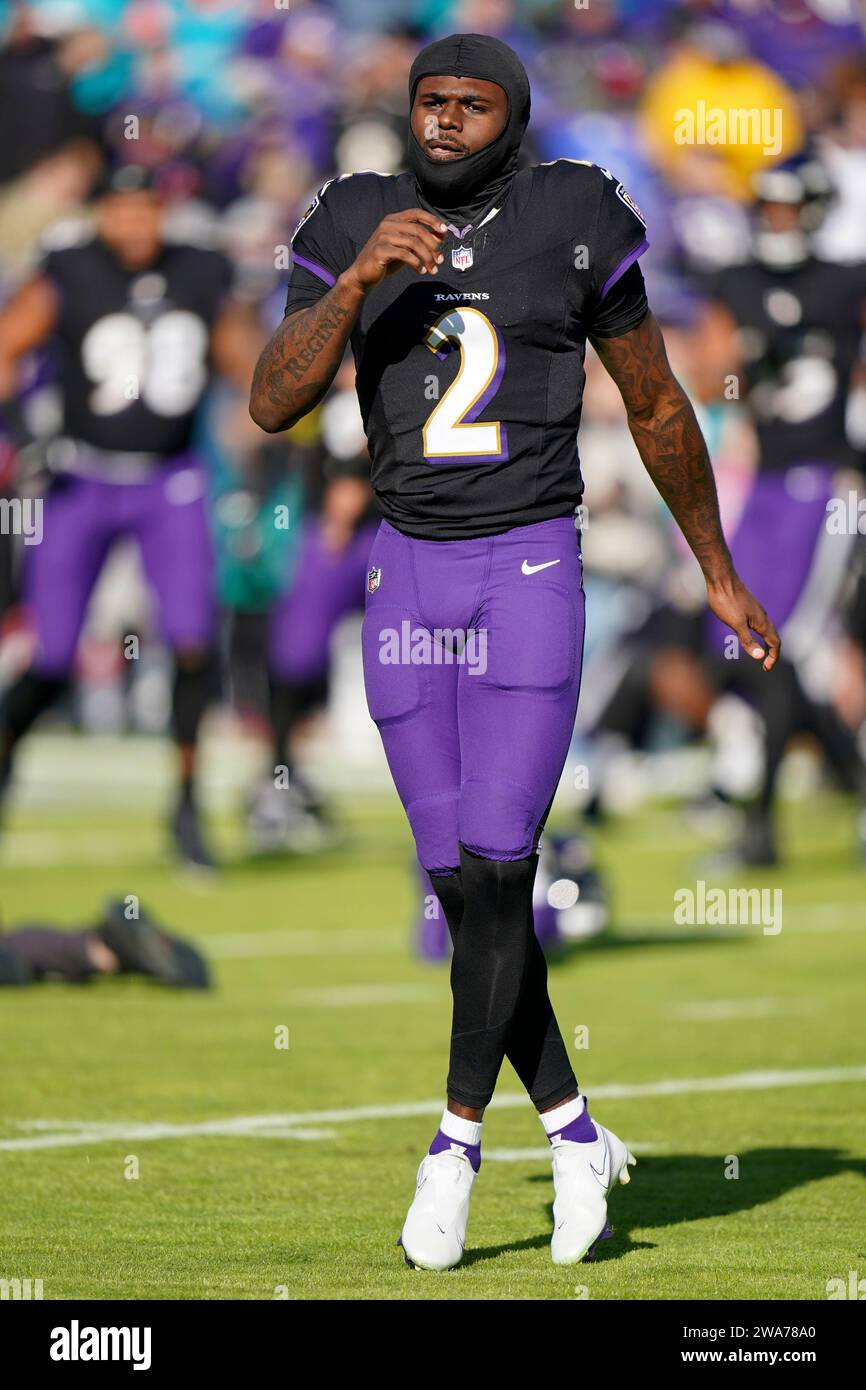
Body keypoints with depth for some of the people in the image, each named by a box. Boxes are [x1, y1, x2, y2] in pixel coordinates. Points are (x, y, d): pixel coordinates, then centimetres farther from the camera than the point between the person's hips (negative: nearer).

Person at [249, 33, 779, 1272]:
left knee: (497, 871, -12)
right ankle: (576, 1135, 19)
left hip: (534, 576, -3)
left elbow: (657, 407, 9)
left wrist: (719, 572, 16)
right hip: (409, 583, 3)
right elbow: (272, 404, -8)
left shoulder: (573, 220, -3)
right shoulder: (354, 228, 3)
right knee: (463, 887, 4)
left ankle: (459, 1137, 4)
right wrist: (359, 279, -22)